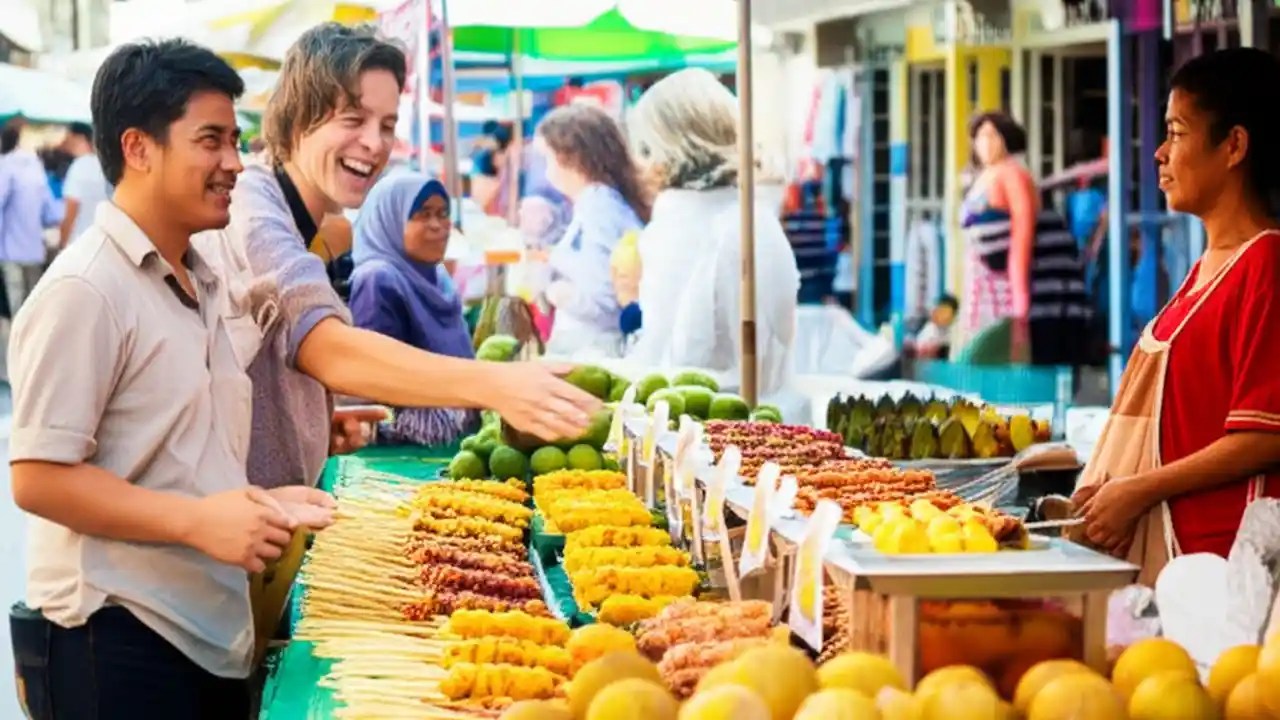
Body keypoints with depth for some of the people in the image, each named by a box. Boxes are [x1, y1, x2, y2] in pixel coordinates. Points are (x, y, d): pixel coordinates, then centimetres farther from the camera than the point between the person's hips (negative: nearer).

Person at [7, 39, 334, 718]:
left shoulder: (205, 285, 14)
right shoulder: (83, 291, -14)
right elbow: (38, 477, -19)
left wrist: (260, 504, 8)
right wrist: (199, 521, -24)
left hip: (213, 633, 8)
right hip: (114, 641, -8)